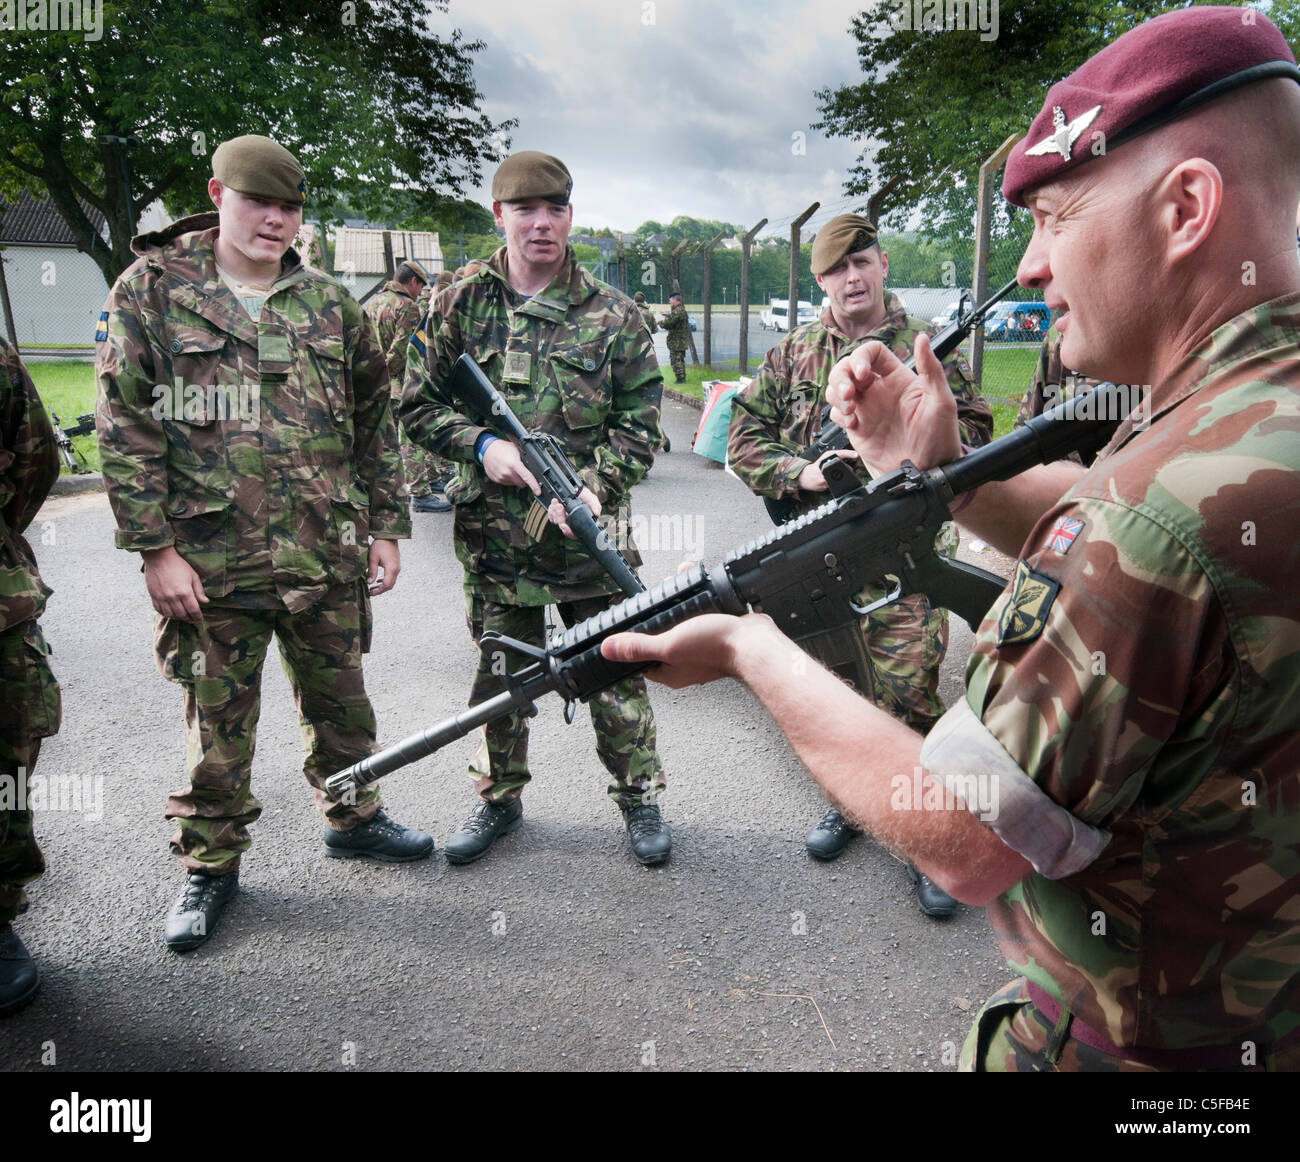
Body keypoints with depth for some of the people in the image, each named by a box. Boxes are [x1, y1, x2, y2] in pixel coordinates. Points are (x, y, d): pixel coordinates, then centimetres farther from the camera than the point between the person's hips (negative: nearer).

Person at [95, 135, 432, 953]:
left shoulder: (329, 303, 9)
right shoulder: (151, 291, 0)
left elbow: (375, 421, 12)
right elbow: (126, 428, -4)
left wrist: (388, 526, 6)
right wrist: (155, 547, -10)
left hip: (328, 555, 3)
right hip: (211, 559, -2)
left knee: (340, 699, 15)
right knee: (219, 719, 8)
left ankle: (353, 817, 36)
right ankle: (211, 865, 26)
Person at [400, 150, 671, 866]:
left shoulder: (613, 316, 1)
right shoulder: (462, 303, 3)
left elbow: (639, 424, 1)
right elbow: (418, 403, 8)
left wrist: (593, 486, -16)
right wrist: (480, 443, -10)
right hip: (494, 536, 2)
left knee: (614, 673, 6)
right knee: (501, 675, 14)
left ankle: (638, 795, 27)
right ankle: (500, 798, 34)